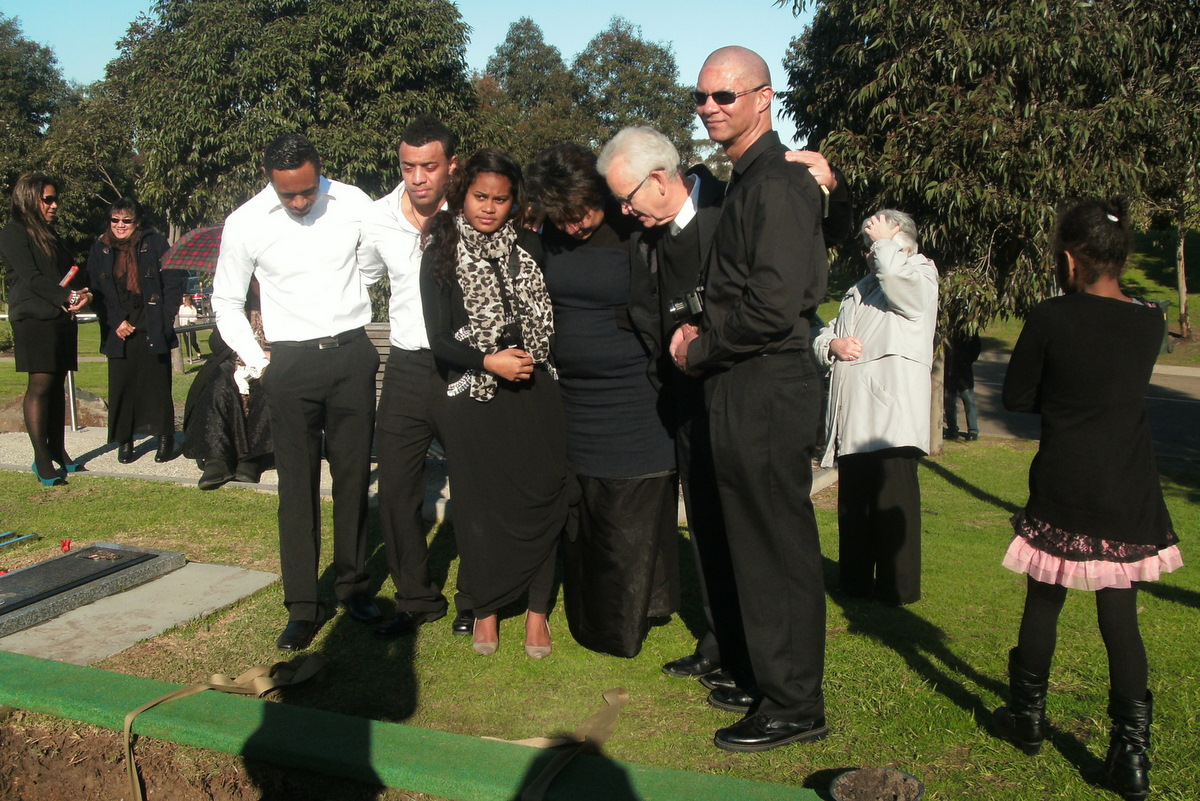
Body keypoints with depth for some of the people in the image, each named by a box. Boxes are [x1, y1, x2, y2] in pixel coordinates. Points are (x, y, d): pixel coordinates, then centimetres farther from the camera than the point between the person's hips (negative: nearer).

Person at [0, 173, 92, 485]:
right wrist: (67, 298, -16)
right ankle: (42, 460, -7)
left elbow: (70, 272, 17)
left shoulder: (50, 234, 22)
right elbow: (32, 278, -12)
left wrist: (83, 293, -3)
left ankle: (57, 451, 12)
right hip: (35, 318, -8)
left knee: (57, 385, 8)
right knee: (40, 386, -9)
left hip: (61, 319, 8)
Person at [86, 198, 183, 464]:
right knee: (121, 384, 2)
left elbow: (174, 283, -1)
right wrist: (116, 322, -4)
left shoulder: (155, 243, 0)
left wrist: (163, 320, -8)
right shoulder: (100, 249, 8)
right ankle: (124, 441, 12)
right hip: (119, 332, 2)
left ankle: (165, 438, 12)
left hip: (152, 330, -2)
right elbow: (96, 291, 8)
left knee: (158, 383, 1)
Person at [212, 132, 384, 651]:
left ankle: (353, 586, 24)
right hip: (291, 361, -1)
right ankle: (302, 608, 9)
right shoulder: (245, 224, -4)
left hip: (352, 355, 1)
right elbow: (226, 302, 7)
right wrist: (255, 360, 0)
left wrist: (341, 306, 9)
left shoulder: (354, 205, -3)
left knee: (354, 474, 9)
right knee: (296, 484, 1)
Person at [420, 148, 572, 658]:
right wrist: (488, 362, -14)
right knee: (480, 505, 4)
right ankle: (485, 609, 21)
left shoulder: (528, 247, 7)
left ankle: (537, 610, 12)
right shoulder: (440, 255, 1)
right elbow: (439, 339, -3)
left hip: (533, 392, 2)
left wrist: (532, 359, 1)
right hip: (472, 398, -1)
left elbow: (547, 315, 15)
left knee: (541, 497, -1)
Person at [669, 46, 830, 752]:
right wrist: (702, 333, 6)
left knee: (778, 547, 0)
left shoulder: (777, 184, -15)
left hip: (767, 390, -10)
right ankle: (771, 681, 31)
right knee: (759, 542, 17)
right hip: (745, 386, 10)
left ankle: (794, 707, 13)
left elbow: (774, 305, -23)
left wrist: (700, 349, -10)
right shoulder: (750, 180, 17)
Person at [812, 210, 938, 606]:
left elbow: (897, 278, -21)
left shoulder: (921, 276, 5)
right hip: (851, 417, 8)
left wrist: (884, 240, -3)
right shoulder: (857, 291, 27)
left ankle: (898, 586, -1)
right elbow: (821, 338, 26)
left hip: (891, 415, -7)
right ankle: (854, 579, 20)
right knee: (852, 499, 11)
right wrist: (832, 344, 2)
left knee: (892, 498, -8)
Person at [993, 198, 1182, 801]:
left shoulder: (1051, 318, -11)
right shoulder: (1150, 322, 0)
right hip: (1130, 495, 3)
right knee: (1120, 616, 7)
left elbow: (1016, 397, -3)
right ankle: (1132, 751, 6)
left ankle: (1028, 718, 28)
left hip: (1063, 490, -2)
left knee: (1044, 603, 14)